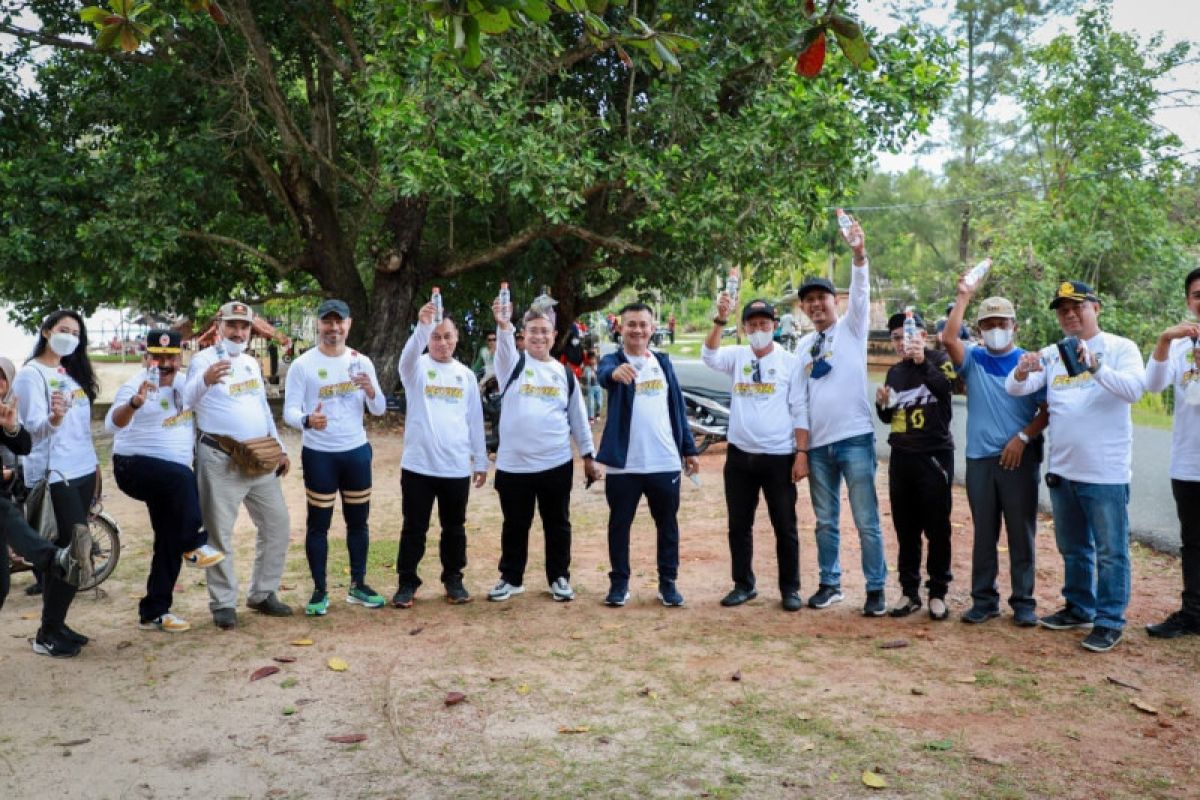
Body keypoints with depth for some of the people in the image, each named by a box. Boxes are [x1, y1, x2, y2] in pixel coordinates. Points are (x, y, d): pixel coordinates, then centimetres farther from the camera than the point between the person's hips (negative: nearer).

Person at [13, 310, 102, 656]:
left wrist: (95, 467, 16)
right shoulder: (31, 374, -8)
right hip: (53, 476, -7)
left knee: (65, 552, 9)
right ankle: (47, 634, 1)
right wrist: (55, 417, -39)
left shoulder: (74, 373, 15)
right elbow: (34, 429, -18)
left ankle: (55, 624, 16)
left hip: (82, 472, 7)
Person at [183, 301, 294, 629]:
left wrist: (280, 448, 18)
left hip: (261, 459, 7)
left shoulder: (251, 363, 15)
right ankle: (224, 603, 12)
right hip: (221, 460, -7)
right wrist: (205, 379, -45)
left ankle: (262, 594, 22)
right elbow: (186, 400, -24)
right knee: (220, 534, 0)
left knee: (277, 525, 9)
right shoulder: (204, 360, -7)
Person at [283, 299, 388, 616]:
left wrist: (371, 391, -18)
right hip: (319, 455, -3)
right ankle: (320, 590, 16)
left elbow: (380, 410, 4)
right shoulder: (302, 365, -7)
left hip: (357, 452, 4)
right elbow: (289, 411, -11)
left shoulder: (361, 362, 3)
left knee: (358, 521, 12)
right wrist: (307, 420, -34)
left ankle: (358, 585, 26)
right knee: (318, 524, 5)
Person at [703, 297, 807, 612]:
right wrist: (720, 319, -27)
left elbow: (800, 412, -3)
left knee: (785, 527, 5)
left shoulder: (790, 362, -1)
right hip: (740, 456, 3)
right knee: (739, 526, 11)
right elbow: (709, 356, -16)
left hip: (779, 457, -3)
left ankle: (790, 589, 18)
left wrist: (802, 453, -9)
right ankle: (744, 584, 25)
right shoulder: (737, 356, 5)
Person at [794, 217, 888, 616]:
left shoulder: (852, 327, 3)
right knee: (825, 521, 12)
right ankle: (830, 583, 24)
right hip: (818, 443, 5)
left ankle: (876, 589, 9)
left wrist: (859, 254, -33)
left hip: (854, 438, -5)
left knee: (867, 520, -1)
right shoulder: (804, 345, 15)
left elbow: (861, 293, -17)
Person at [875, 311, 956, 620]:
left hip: (935, 455, -5)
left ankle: (938, 592, 11)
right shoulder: (894, 372, 14)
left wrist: (923, 362, -39)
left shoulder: (938, 360, -2)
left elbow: (946, 387, -24)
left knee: (937, 527, 0)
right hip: (901, 456, 5)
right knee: (905, 528, 8)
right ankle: (909, 591, 17)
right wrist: (882, 404, 0)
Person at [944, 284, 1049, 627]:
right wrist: (964, 296, -5)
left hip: (1020, 458, -2)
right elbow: (949, 339, -11)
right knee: (983, 533, 8)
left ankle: (1023, 602, 13)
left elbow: (1047, 410, 0)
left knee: (1021, 532, 3)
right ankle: (983, 600, 16)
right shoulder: (973, 360, 8)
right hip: (980, 458, 2)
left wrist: (1023, 437, -13)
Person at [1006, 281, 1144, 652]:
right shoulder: (1052, 353, 7)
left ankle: (1110, 621, 13)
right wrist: (1022, 371, -26)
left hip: (1105, 473, -5)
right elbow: (1015, 389, -3)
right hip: (1062, 470, 5)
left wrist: (1095, 366, -35)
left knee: (1110, 551, 2)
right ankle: (1079, 608, 33)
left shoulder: (1120, 348, -4)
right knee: (1073, 548, 19)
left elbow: (1134, 389, -20)